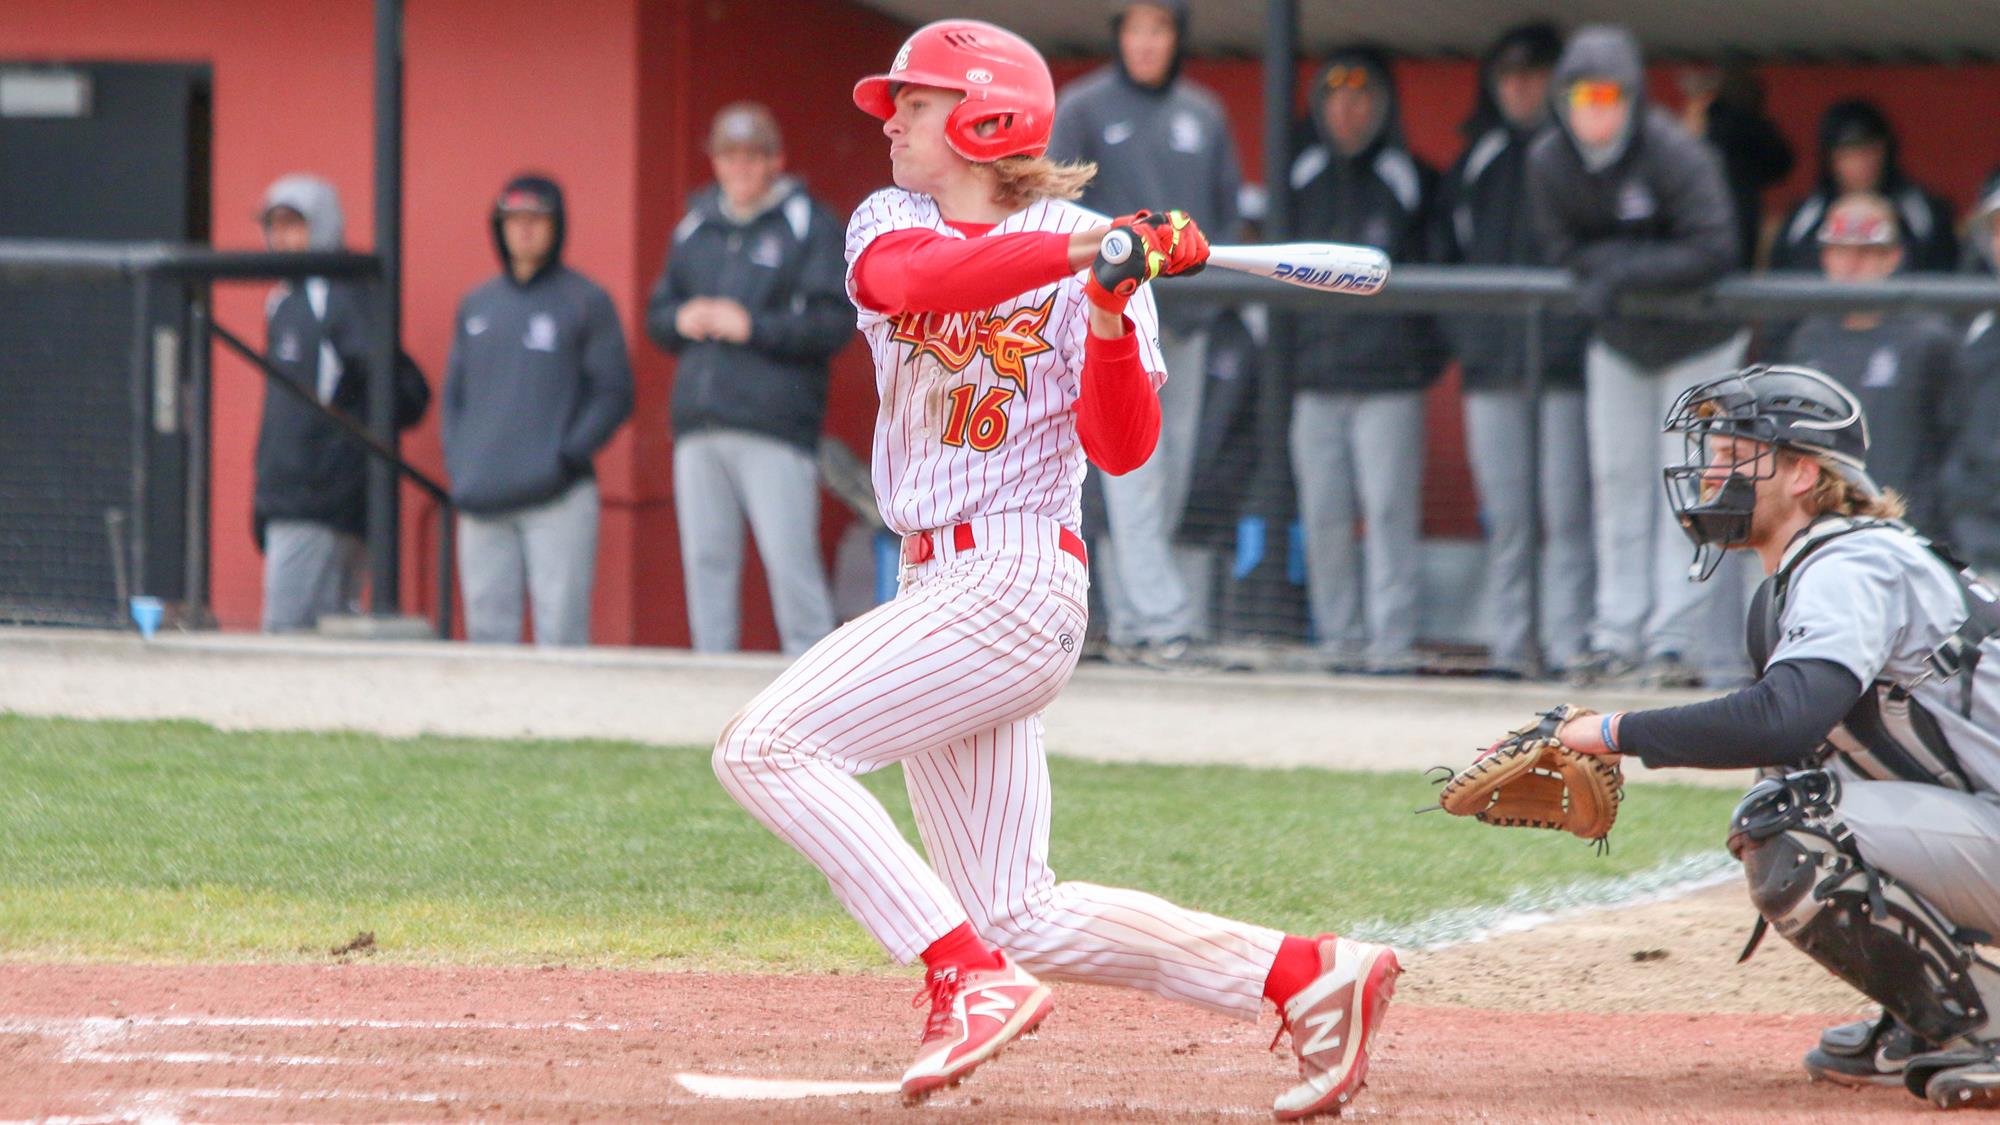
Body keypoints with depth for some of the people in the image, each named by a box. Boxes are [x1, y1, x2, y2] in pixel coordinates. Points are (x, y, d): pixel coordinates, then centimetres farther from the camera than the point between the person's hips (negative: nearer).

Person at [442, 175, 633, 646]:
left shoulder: (586, 302, 3)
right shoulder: (476, 306, 17)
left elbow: (614, 394, -1)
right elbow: (455, 392, 21)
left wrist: (567, 455, -11)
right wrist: (457, 463, 5)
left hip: (557, 500, -5)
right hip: (482, 500, 5)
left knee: (560, 625, -10)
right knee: (489, 626, 3)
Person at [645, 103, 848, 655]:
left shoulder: (809, 226, 1)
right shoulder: (696, 227, 19)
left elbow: (832, 324, -7)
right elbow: (656, 314, 24)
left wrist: (753, 327, -14)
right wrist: (681, 321, 1)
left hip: (775, 428, -6)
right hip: (699, 424, 6)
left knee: (790, 562, -11)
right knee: (707, 561, 5)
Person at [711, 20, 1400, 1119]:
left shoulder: (1096, 258, -4)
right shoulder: (889, 219, 10)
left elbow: (1121, 449, -11)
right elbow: (905, 279, -15)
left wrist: (1112, 316, -27)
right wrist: (1076, 249, -27)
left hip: (1014, 584, -7)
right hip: (938, 591, 7)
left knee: (766, 746, -21)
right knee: (1022, 921, 5)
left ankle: (969, 979, -21)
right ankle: (1309, 977, 11)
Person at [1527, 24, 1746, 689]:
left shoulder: (1676, 156, -27)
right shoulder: (1548, 163, -12)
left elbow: (1714, 252, -30)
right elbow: (1564, 249, -5)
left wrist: (1622, 272, -31)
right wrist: (1614, 262, -24)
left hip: (1696, 340, -5)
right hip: (1617, 343, 5)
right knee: (1616, 478, 7)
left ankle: (1676, 635, -7)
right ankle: (1619, 630, 13)